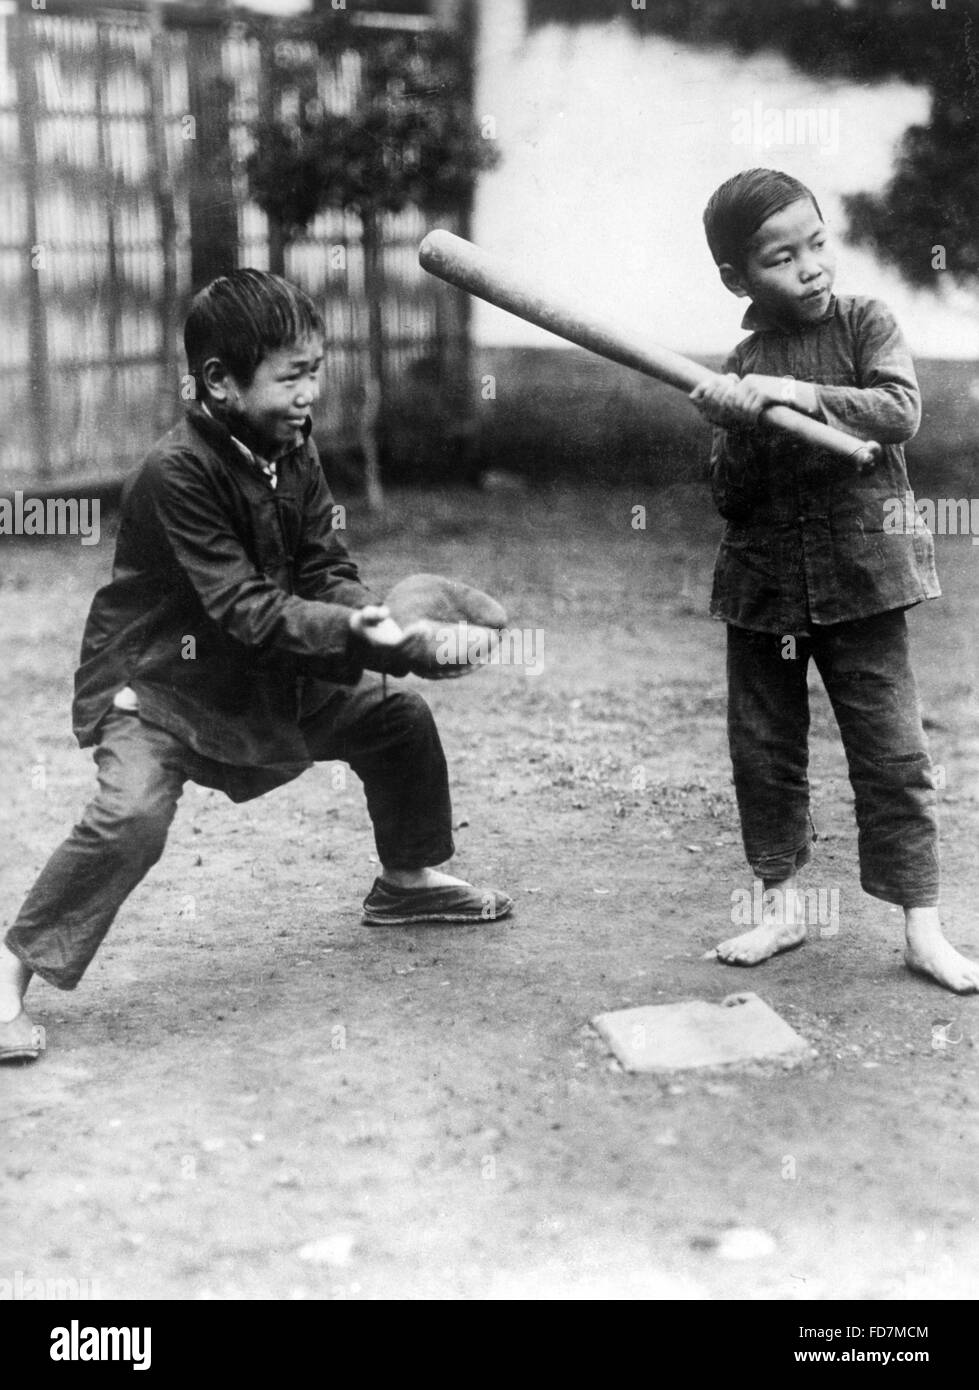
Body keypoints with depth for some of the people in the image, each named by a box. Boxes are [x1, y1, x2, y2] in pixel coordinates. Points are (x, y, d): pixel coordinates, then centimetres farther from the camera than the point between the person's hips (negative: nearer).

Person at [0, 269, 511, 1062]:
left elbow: (326, 571, -4)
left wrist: (378, 621, -25)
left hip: (269, 678, 8)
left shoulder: (294, 451, -2)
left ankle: (410, 879, 32)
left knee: (397, 716, 11)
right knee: (132, 813, -31)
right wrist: (353, 634, -40)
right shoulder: (177, 471, -27)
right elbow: (243, 608, -31)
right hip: (155, 680, -8)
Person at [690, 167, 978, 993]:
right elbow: (732, 500, -2)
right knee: (764, 749, 9)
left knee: (892, 751, 0)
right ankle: (782, 903, 26)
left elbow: (900, 410, -20)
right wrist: (739, 429, -20)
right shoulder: (743, 368, 2)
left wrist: (801, 395, -27)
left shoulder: (866, 324, -3)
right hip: (764, 583, 3)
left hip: (860, 578, -3)